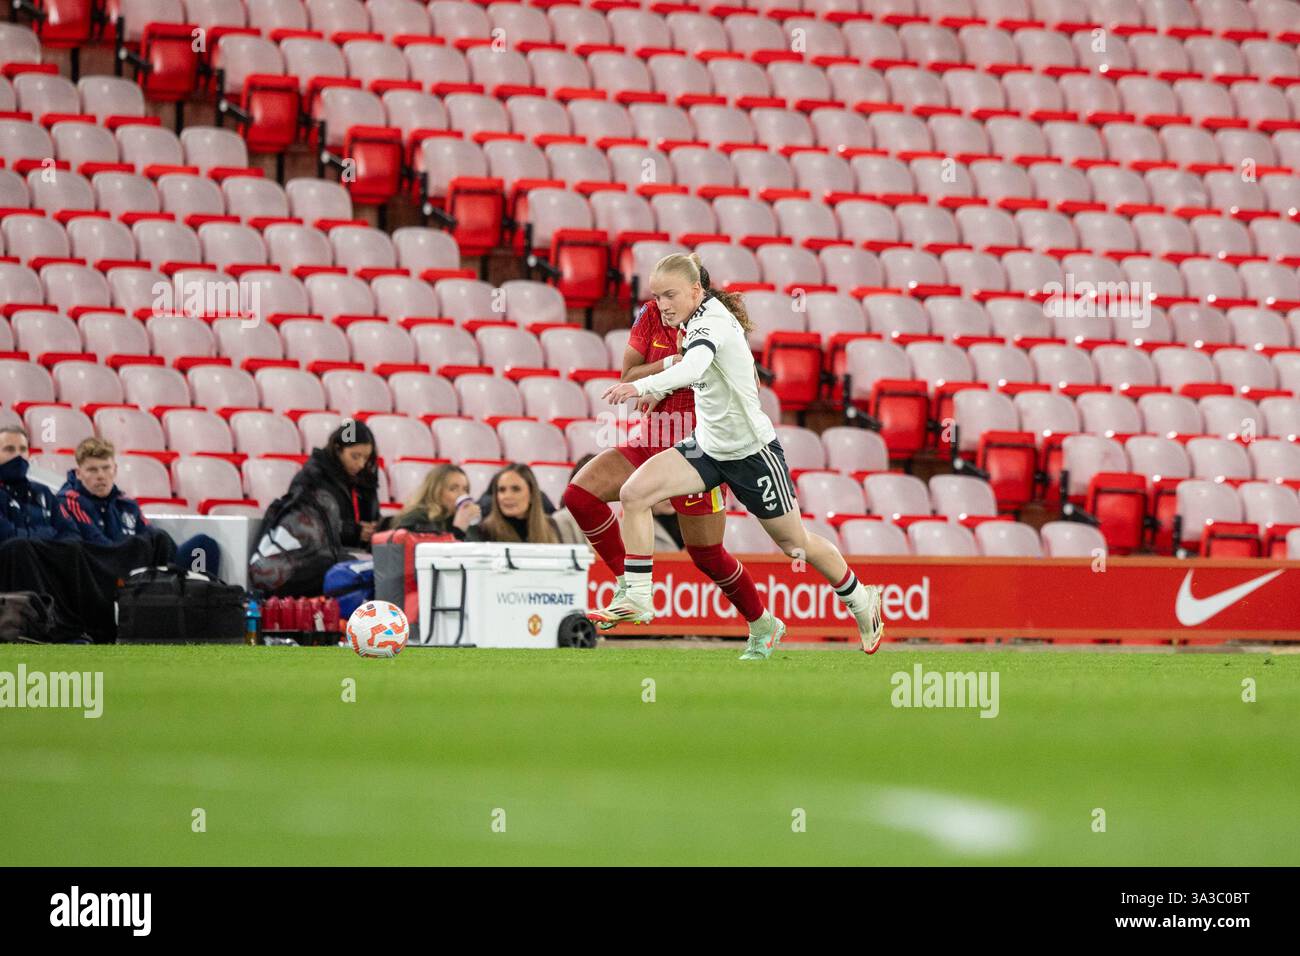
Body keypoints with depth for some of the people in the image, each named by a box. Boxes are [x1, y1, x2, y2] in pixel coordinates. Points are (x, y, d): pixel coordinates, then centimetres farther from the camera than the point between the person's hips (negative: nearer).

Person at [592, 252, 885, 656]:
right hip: (708, 446, 8)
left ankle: (862, 601, 34)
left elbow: (692, 369, -49)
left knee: (795, 543, 10)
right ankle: (638, 599, -10)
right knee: (634, 493, -13)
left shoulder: (711, 324, -27)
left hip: (752, 452, -8)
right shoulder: (699, 319, 0)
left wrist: (640, 387, -65)